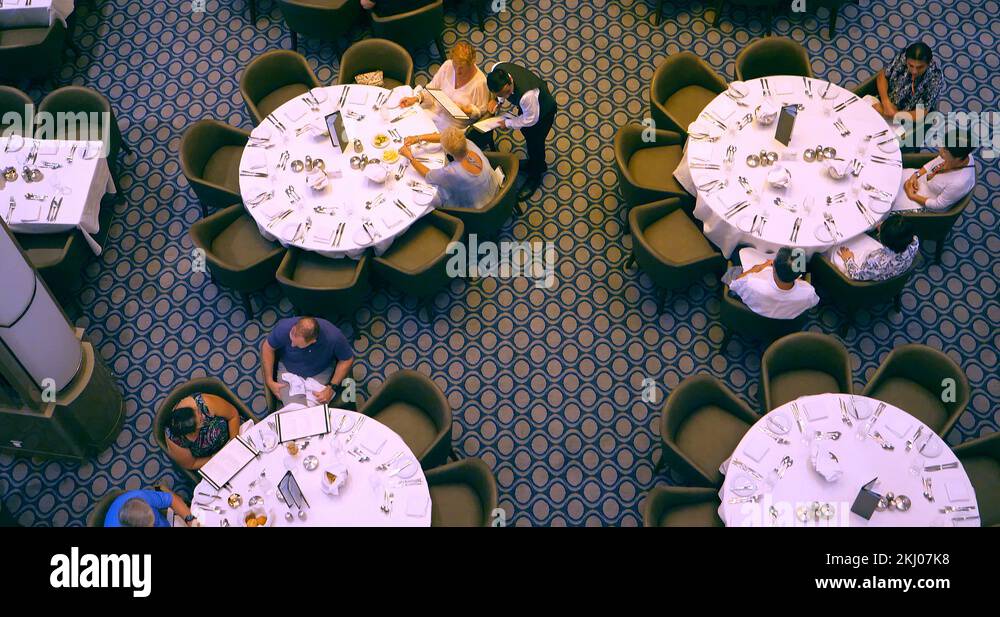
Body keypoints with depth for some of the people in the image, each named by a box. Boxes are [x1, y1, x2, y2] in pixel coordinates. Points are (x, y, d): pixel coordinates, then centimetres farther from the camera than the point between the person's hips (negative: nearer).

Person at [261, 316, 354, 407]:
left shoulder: (334, 337, -32)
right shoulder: (283, 328, -30)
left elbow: (347, 359, -13)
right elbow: (267, 347, -9)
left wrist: (332, 388, -19)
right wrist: (269, 381, -9)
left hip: (321, 373, 0)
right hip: (289, 371, 0)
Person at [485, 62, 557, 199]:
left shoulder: (527, 94, -49)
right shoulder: (496, 70, -33)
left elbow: (531, 119, -27)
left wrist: (508, 123, -19)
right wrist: (499, 101, -19)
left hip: (542, 111, -7)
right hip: (525, 105, 7)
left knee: (535, 143, 14)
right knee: (526, 132, 30)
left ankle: (535, 177, 45)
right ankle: (537, 163, 60)